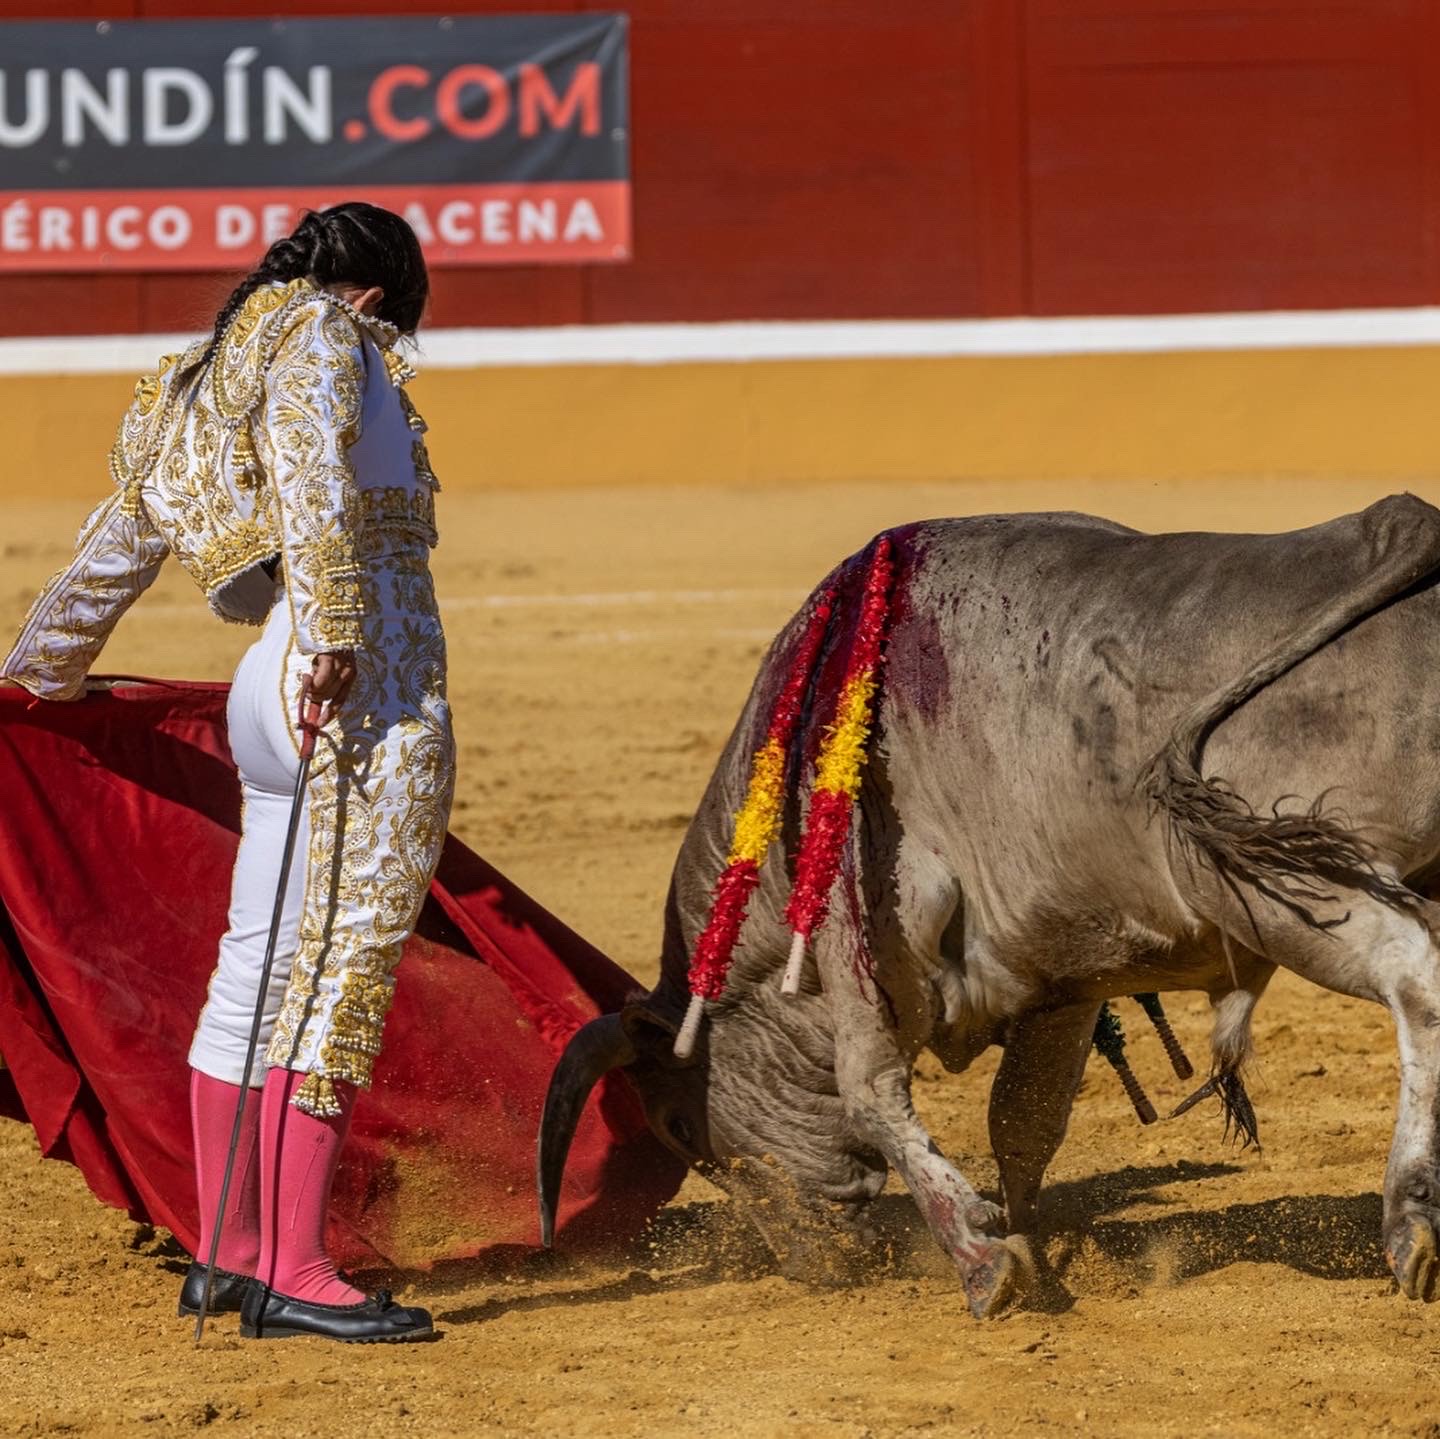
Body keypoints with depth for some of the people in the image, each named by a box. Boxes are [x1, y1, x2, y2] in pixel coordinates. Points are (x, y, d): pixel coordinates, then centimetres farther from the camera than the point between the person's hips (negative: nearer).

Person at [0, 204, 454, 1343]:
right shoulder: (323, 333, 0)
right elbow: (311, 477, -19)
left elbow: (110, 556, 31)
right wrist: (329, 624, -29)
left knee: (261, 964, 14)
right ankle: (294, 1275, -14)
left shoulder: (195, 388, 23)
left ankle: (227, 1256, 22)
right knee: (342, 964, -10)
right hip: (371, 689, -9)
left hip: (277, 695, 9)